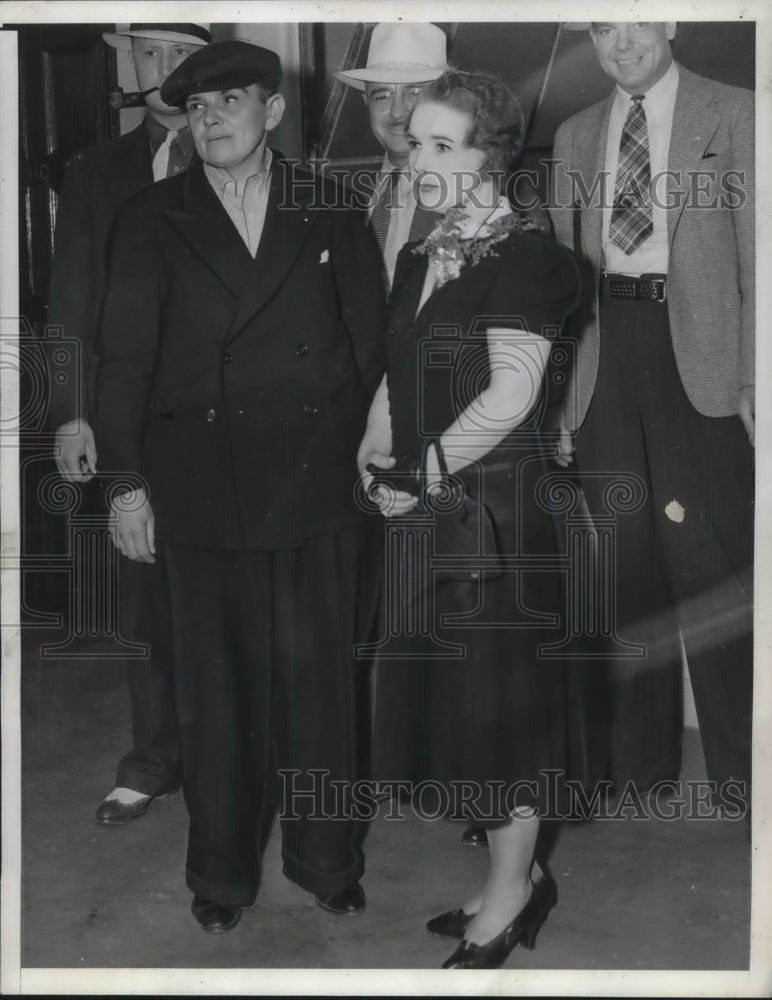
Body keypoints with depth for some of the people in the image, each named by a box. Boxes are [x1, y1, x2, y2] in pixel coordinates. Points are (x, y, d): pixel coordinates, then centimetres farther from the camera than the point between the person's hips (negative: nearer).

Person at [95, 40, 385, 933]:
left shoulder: (332, 212, 9)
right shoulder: (152, 221, 6)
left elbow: (371, 345, 10)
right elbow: (124, 357, 3)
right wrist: (127, 479, -3)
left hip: (320, 482, 1)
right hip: (201, 485, 0)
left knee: (319, 680, 6)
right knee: (216, 688, 6)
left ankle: (326, 861, 23)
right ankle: (220, 874, 22)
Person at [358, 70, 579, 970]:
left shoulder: (523, 256, -11)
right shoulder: (418, 258, 13)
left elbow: (509, 395, -18)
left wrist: (420, 476, -13)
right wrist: (376, 455, 2)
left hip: (495, 504, -7)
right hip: (427, 510, 8)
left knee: (496, 690, 2)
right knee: (453, 693, 11)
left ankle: (507, 894, 18)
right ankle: (516, 877, 27)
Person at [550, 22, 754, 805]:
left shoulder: (732, 115, 2)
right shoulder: (576, 136, 14)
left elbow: (755, 257, -2)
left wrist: (751, 380, -10)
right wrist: (560, 392, 6)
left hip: (697, 352, -4)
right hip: (604, 354, 4)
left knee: (712, 562, -4)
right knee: (626, 564, 9)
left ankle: (738, 764, 10)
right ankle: (639, 758, 21)